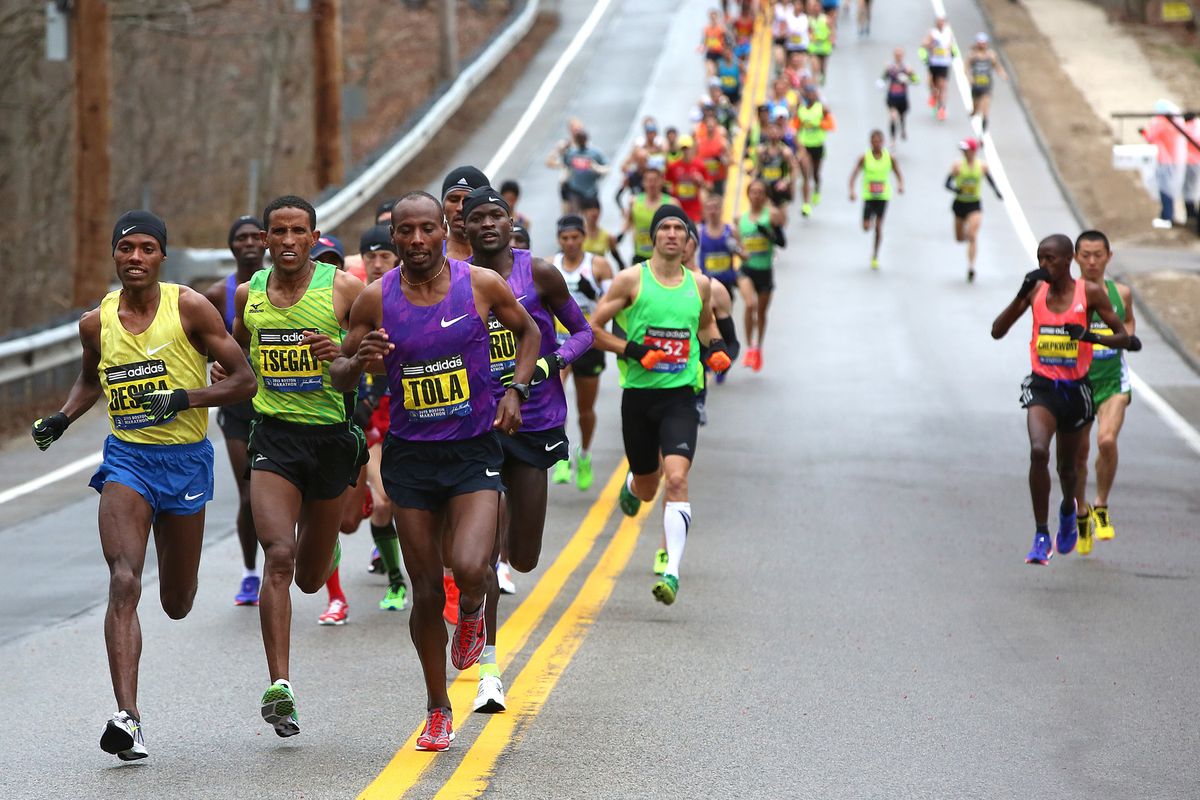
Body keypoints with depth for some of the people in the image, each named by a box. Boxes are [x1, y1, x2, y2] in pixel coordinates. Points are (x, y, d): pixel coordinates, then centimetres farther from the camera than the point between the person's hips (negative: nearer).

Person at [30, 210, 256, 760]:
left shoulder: (189, 307, -9)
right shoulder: (97, 322, 1)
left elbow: (244, 381, -7)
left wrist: (184, 398, -21)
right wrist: (61, 418, 6)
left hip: (185, 460, -1)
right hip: (125, 459, 1)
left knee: (177, 605, 13)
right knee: (124, 582, -20)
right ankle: (127, 716, -24)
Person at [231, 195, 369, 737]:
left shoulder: (344, 289, -5)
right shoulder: (248, 293, 6)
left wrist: (342, 353, -21)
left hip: (331, 436, -1)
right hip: (273, 437, 1)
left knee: (310, 578, 12)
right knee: (278, 556, -19)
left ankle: (323, 546, 52)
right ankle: (279, 685, -19)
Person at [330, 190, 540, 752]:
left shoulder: (482, 285, -6)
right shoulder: (375, 300, -4)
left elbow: (529, 332, 12)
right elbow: (339, 375, 5)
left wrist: (516, 390, -3)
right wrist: (360, 362, -18)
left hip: (475, 449, -1)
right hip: (410, 453, 1)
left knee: (469, 569, -22)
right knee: (426, 590, 5)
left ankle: (472, 615, 16)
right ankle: (438, 711, 23)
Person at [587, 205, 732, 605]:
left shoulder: (700, 285, 6)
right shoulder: (631, 280, -3)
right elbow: (592, 327, -2)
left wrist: (716, 348, 6)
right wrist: (634, 352, -14)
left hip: (680, 395, 0)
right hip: (639, 393, 0)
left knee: (676, 479, -19)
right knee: (647, 489, 14)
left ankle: (672, 573, -23)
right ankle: (632, 484, 54)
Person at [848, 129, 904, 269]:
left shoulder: (890, 158, -3)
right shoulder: (864, 157, -6)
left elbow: (899, 175, 1)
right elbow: (854, 175, -8)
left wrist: (900, 185, -22)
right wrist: (852, 191, -24)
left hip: (883, 196, 0)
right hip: (868, 195, 0)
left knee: (879, 226, -3)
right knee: (866, 227, -6)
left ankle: (875, 257, 10)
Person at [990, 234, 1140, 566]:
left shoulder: (1090, 292, -6)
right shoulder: (1036, 290, -1)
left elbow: (1123, 337, -3)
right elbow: (997, 331, -4)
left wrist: (1091, 336, -23)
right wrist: (1022, 295, -15)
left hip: (1075, 389, 0)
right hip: (1042, 386, 0)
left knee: (1067, 467, 15)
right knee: (1038, 451, -26)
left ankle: (1068, 509, 52)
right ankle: (1042, 536, -19)